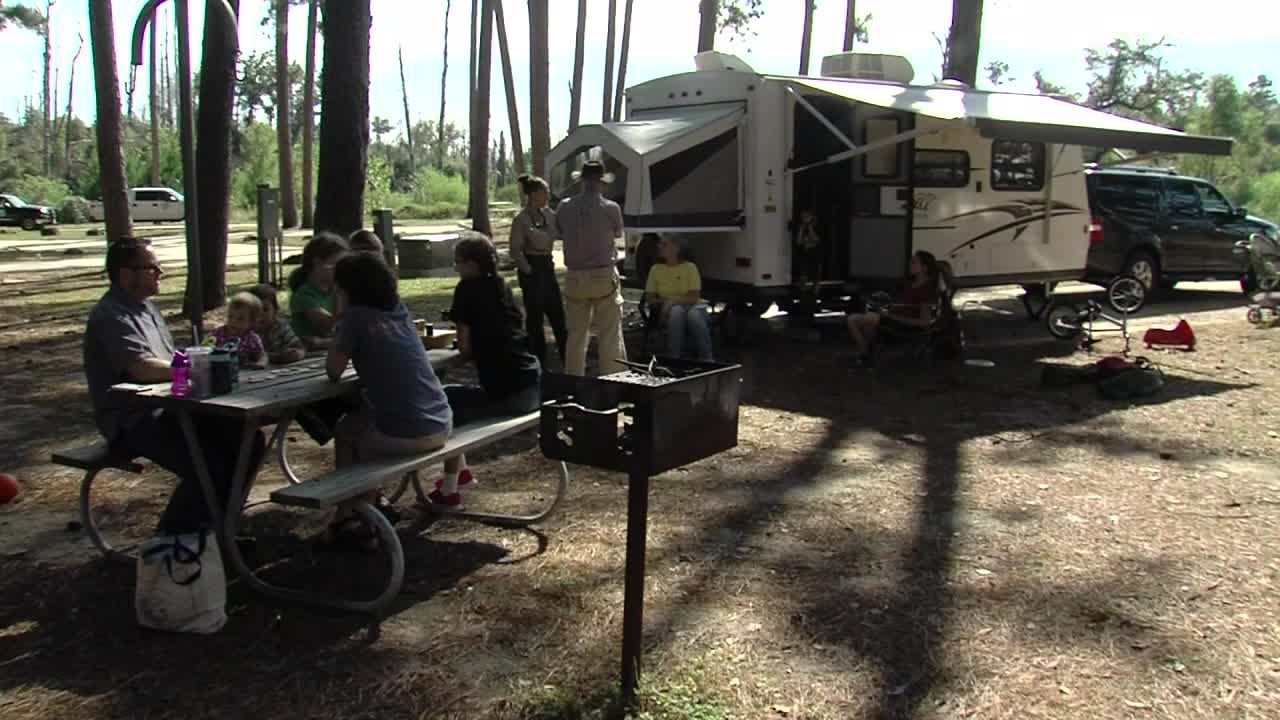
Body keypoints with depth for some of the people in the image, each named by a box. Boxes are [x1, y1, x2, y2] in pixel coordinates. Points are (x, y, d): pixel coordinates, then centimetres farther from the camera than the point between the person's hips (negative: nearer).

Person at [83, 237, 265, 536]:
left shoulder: (146, 307, 18)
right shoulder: (111, 316, -14)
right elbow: (142, 368, -27)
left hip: (167, 408, 10)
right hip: (133, 422, -10)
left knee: (249, 441, 0)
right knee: (207, 466, -28)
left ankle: (215, 522, 14)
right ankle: (169, 539, -7)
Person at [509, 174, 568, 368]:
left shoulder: (547, 213, 8)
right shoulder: (521, 220, -12)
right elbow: (515, 251, -13)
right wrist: (528, 271, -15)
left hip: (547, 267, 8)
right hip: (532, 268, -8)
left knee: (557, 314, 11)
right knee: (534, 317, 1)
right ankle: (539, 363, 10)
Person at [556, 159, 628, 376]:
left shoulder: (565, 207, -2)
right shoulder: (611, 208, -9)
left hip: (574, 278, 3)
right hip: (604, 276, -3)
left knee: (576, 334, 11)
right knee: (610, 335, 3)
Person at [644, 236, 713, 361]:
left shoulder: (689, 267, 1)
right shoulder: (655, 269, 9)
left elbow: (694, 297, -5)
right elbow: (649, 298, 9)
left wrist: (674, 300, -19)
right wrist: (664, 301, -10)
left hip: (691, 305, -1)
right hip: (668, 309, 1)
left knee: (694, 315, -38)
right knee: (676, 311, -37)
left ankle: (705, 359, -29)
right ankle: (673, 358, -34)